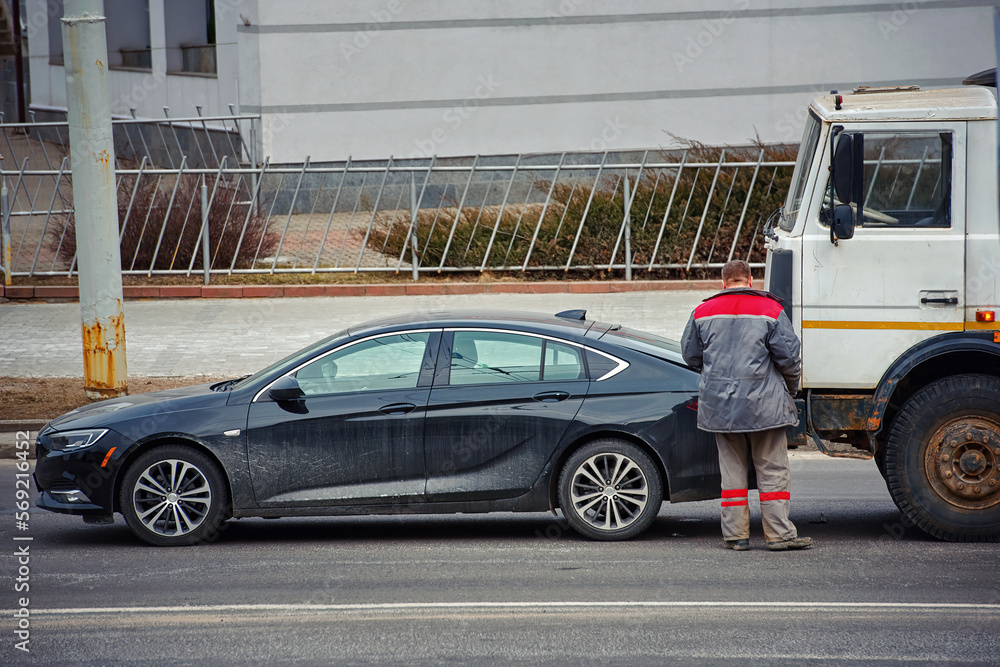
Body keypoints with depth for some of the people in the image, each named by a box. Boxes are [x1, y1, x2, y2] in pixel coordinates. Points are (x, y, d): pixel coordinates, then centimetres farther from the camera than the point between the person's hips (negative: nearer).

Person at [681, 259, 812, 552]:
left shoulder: (703, 312, 5)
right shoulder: (770, 310, -3)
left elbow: (691, 355, 12)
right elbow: (788, 356, -4)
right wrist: (791, 387, 14)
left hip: (718, 404, 3)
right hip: (763, 404, -3)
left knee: (732, 469, 10)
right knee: (773, 469, 3)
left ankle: (736, 534, 9)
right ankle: (779, 533, 0)